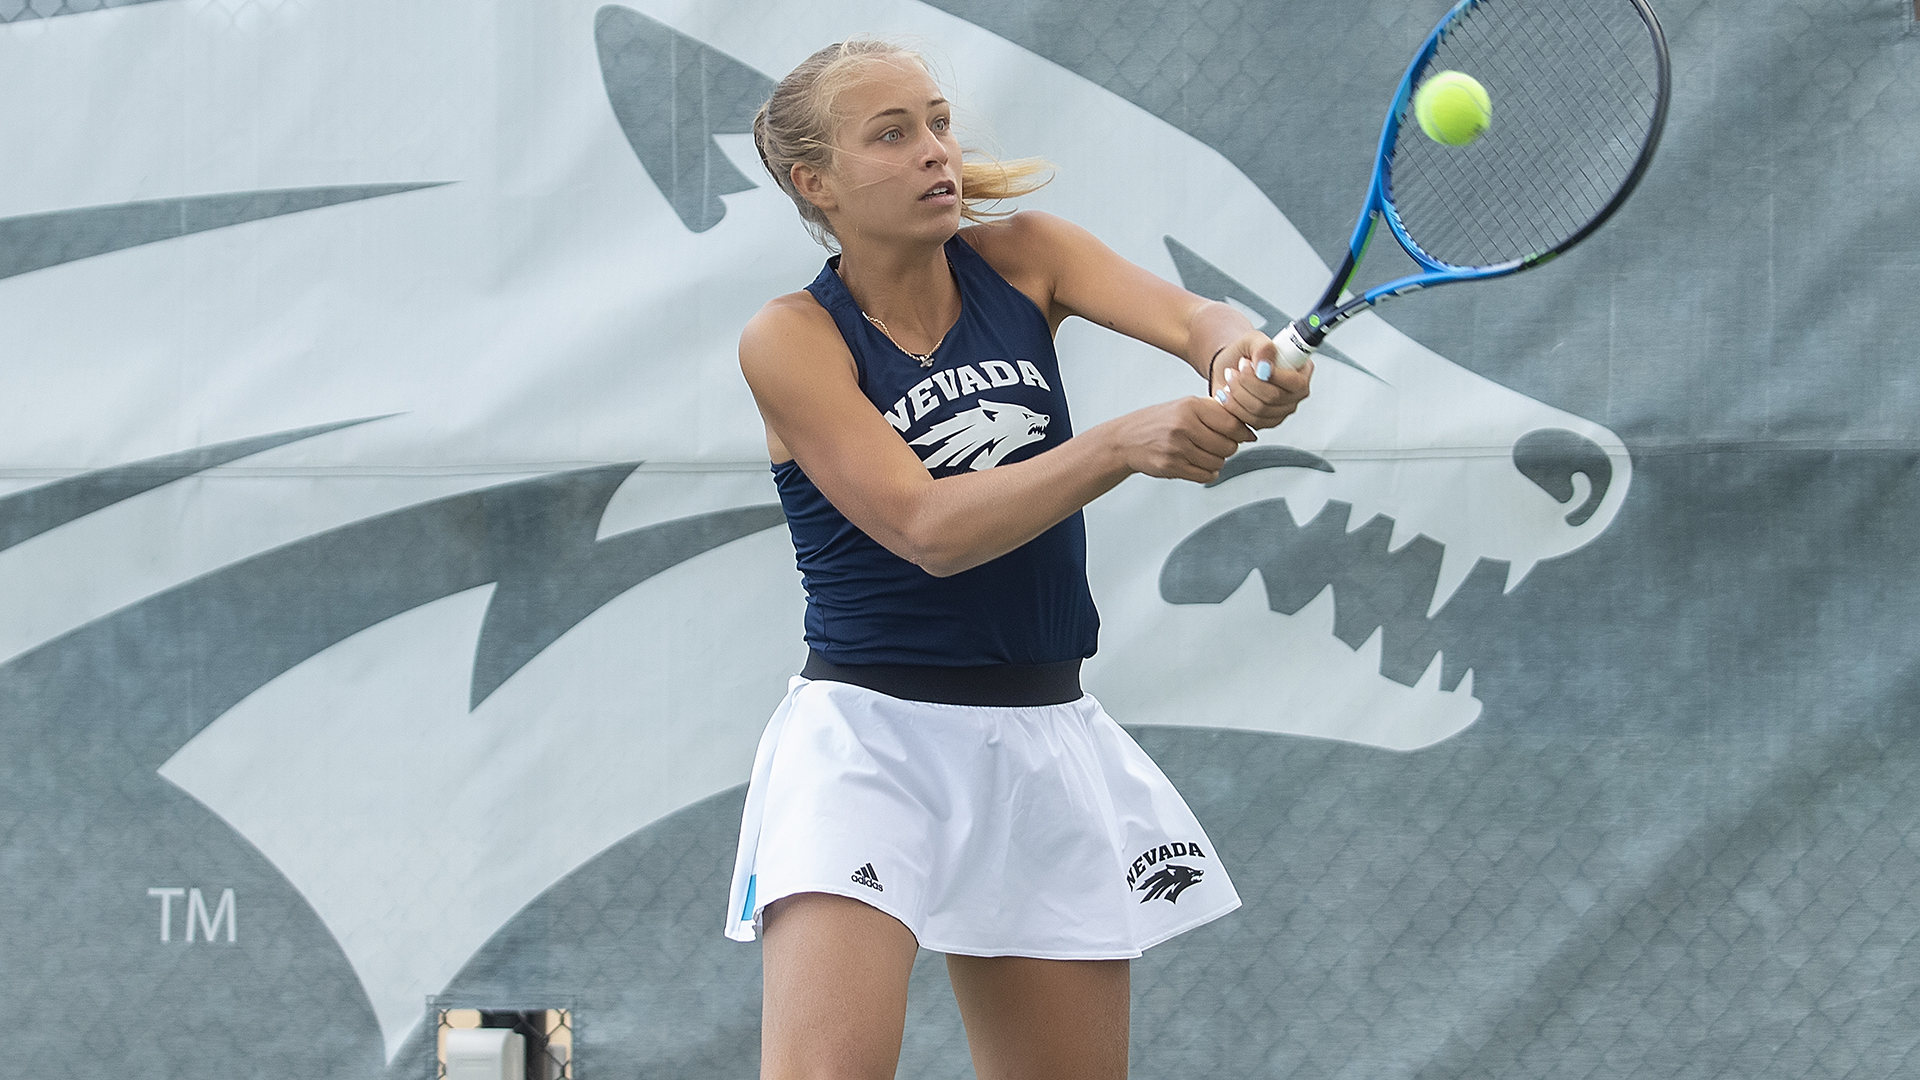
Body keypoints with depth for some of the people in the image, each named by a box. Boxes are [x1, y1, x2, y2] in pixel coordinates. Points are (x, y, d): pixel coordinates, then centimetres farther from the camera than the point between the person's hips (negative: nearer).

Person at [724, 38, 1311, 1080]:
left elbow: (1190, 318, -13)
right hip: (871, 731, -5)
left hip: (1047, 739, 5)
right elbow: (926, 528, -21)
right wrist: (1122, 443, -34)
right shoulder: (791, 339, -10)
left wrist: (1241, 354, -38)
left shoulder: (1020, 255, 3)